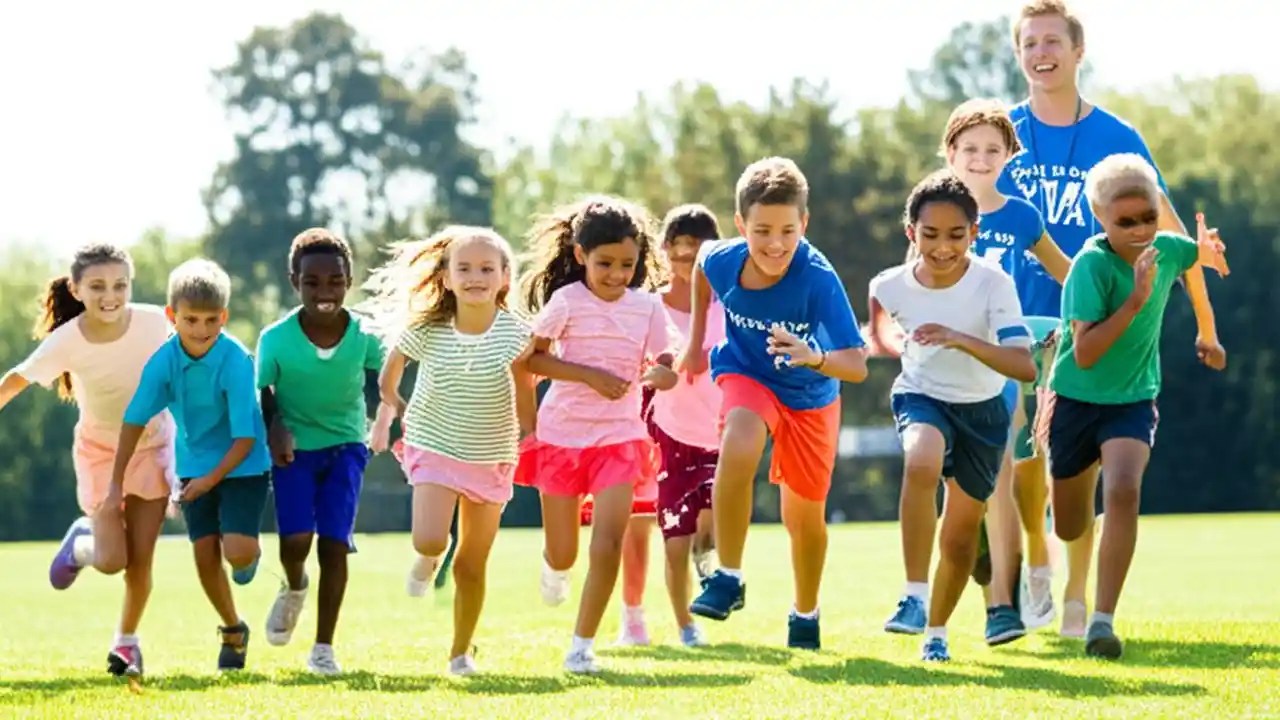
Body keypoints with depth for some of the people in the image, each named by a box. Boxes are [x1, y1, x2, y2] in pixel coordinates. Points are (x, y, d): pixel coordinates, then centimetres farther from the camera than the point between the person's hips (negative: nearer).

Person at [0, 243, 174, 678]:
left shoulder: (153, 322, -22)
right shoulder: (67, 342, -25)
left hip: (152, 445, 1)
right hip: (99, 451, -1)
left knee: (140, 559, 0)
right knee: (111, 560, -11)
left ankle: (126, 641, 25)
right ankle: (81, 543, 26)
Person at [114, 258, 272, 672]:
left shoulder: (235, 361, -24)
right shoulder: (164, 360, -12)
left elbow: (245, 437, -20)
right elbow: (135, 420, -4)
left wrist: (211, 479, -24)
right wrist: (117, 483, -3)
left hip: (241, 466, -4)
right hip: (194, 466, 4)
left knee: (237, 551, -19)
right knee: (205, 554, 1)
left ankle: (251, 557, 20)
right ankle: (233, 630, 23)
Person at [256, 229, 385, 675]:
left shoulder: (365, 338, -15)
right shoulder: (276, 340, -18)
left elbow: (381, 386, -1)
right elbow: (262, 394, -9)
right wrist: (275, 429, -26)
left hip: (345, 446, 1)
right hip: (294, 448, -1)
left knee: (335, 544, -7)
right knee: (295, 539, -15)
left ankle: (324, 648, 5)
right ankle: (294, 588, 23)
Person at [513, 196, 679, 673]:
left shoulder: (648, 306, -1)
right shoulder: (566, 301, -8)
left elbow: (667, 369, -2)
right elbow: (532, 358, -9)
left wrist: (661, 373, -27)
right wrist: (591, 375, -19)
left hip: (619, 437, 1)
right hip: (562, 433, -1)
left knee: (608, 543, -15)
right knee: (564, 552, 7)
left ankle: (582, 646, -3)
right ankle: (554, 567, 46)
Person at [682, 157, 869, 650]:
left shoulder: (819, 279, -34)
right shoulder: (721, 261, -25)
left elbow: (857, 366, -37)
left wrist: (815, 358, -57)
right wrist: (696, 340, 9)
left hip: (810, 395, 0)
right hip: (745, 374, 0)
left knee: (805, 516, 13)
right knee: (738, 448, -33)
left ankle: (805, 613, 41)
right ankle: (728, 578, -20)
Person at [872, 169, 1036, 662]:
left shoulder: (993, 284, -25)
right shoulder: (890, 287, -17)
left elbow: (1025, 367, -35)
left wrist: (959, 340, -44)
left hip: (982, 409, 0)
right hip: (921, 397, 0)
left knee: (960, 537, 8)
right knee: (921, 463, -36)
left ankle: (937, 630, 33)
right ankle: (915, 595, -29)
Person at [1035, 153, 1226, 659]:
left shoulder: (1171, 250, -8)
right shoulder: (1092, 264, -22)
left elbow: (1195, 259, 20)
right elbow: (1084, 353, -27)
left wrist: (1207, 336, 32)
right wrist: (1135, 301, -34)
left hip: (1134, 400, 2)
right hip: (1076, 401, -2)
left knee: (1123, 490, -27)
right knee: (1071, 529, 9)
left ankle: (1103, 619, -25)